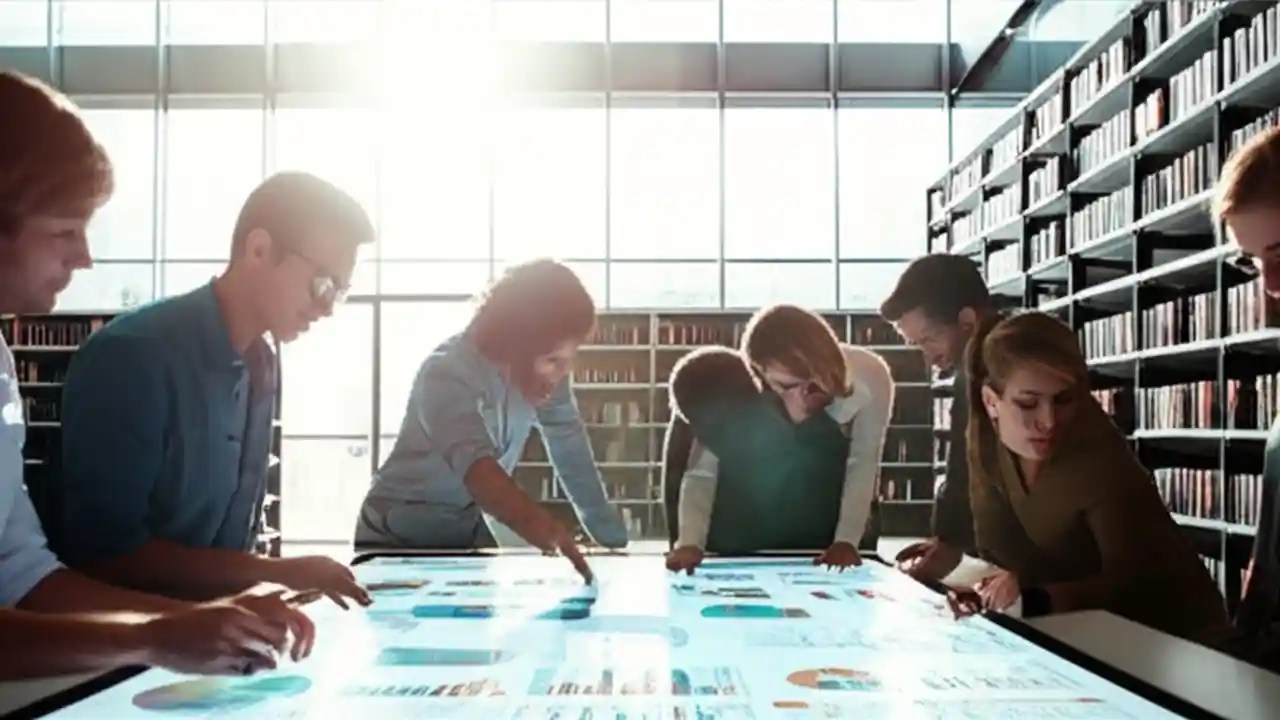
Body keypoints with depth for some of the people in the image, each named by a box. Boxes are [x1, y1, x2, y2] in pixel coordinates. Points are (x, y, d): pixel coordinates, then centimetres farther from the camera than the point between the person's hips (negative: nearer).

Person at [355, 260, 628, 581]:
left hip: (469, 532, 5)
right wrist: (538, 523, -63)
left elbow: (571, 448, -6)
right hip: (399, 539, -5)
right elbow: (474, 465, -46)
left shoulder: (544, 368, -12)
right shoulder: (449, 374, -30)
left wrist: (614, 540, -11)